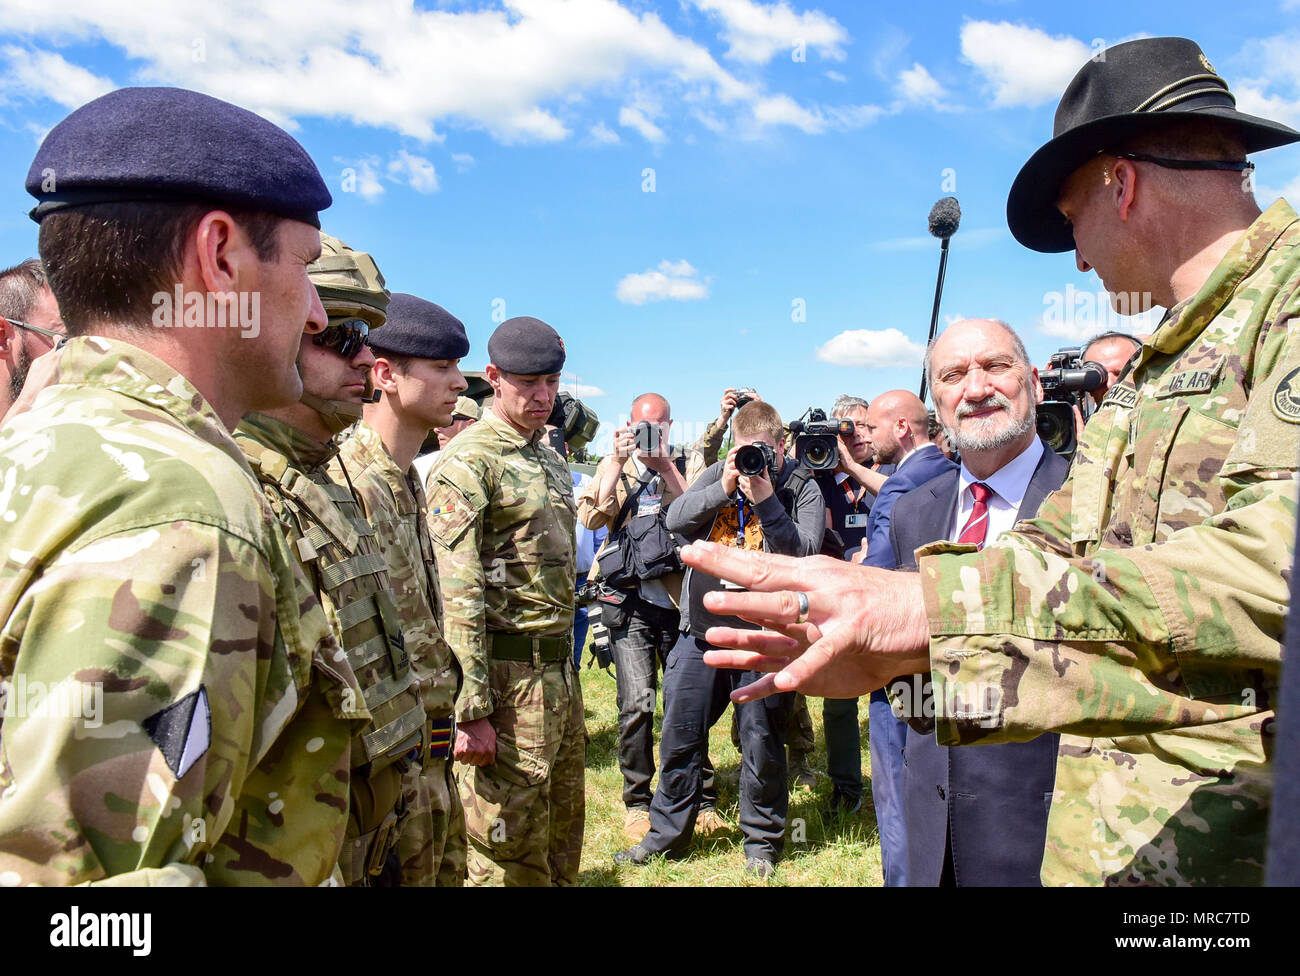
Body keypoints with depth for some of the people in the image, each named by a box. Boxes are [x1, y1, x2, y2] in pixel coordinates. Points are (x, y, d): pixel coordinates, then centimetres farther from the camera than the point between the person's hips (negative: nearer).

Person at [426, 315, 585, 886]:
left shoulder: (550, 459, 15)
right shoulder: (468, 461, -12)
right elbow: (456, 594, -18)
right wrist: (473, 710, -21)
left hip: (561, 670, 8)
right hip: (508, 675, -8)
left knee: (563, 839, 18)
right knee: (510, 857, 3)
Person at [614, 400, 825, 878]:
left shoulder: (802, 488, 0)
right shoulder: (721, 473, 10)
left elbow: (803, 552, -12)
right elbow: (676, 518, 0)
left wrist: (766, 500, -19)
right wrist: (723, 489, -13)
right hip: (702, 625, 4)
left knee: (760, 739, 7)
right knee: (680, 733, 10)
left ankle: (761, 841, 26)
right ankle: (667, 834, 27)